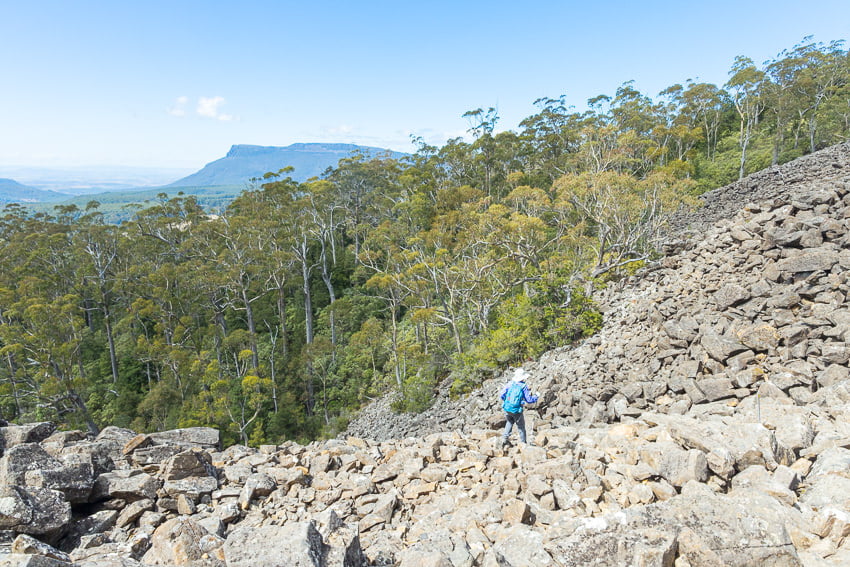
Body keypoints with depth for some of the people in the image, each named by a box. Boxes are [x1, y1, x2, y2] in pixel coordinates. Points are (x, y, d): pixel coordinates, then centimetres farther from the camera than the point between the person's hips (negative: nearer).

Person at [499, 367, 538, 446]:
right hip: (517, 410, -3)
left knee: (509, 422, 27)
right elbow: (529, 400, -6)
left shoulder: (509, 384, -2)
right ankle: (523, 443, 22)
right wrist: (536, 397, 13)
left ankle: (504, 438, 16)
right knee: (521, 427, 15)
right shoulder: (524, 387, -10)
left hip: (507, 409, 3)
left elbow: (501, 396, -1)